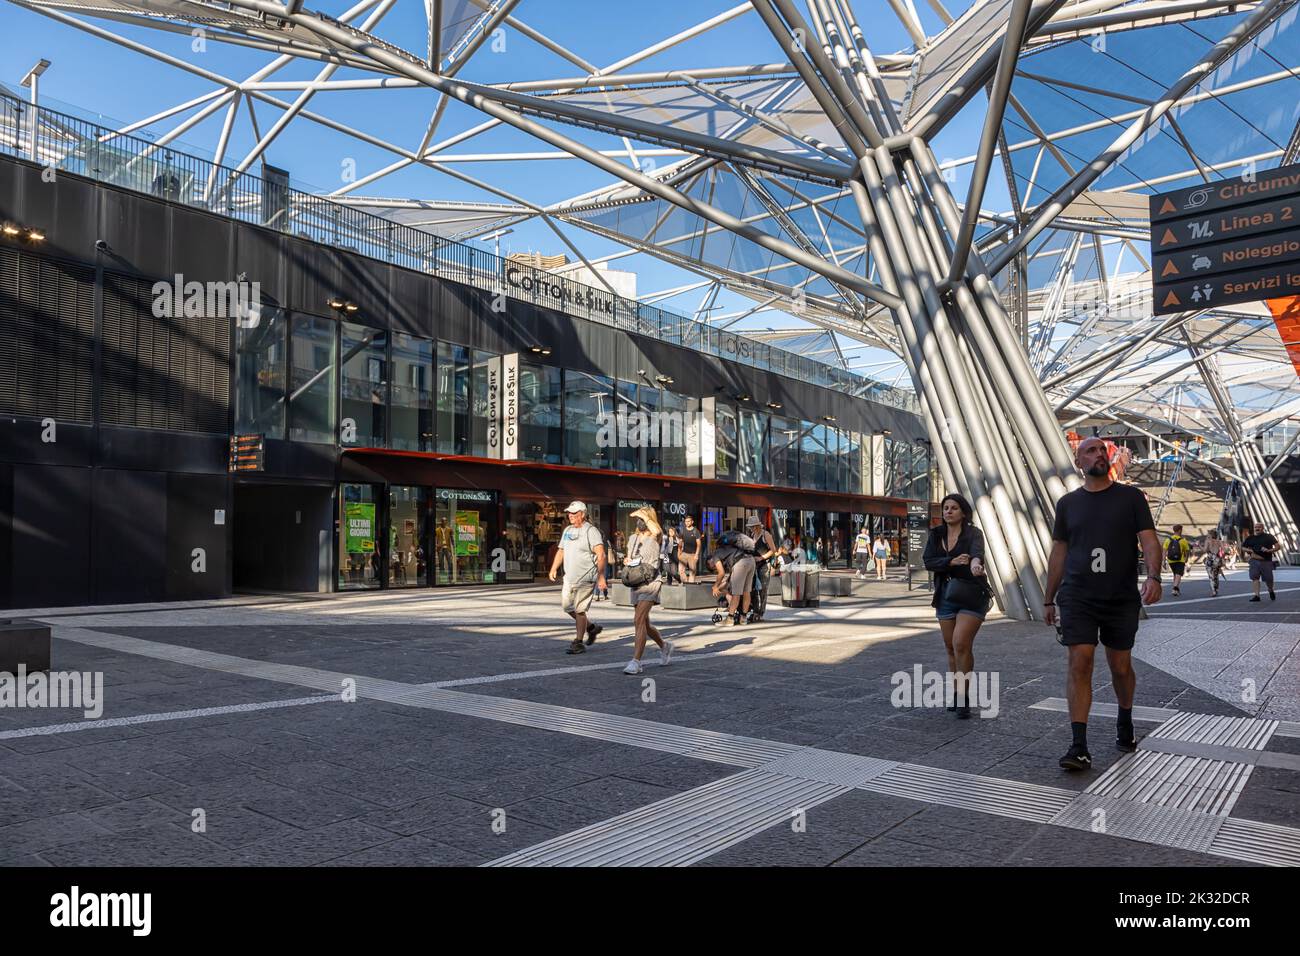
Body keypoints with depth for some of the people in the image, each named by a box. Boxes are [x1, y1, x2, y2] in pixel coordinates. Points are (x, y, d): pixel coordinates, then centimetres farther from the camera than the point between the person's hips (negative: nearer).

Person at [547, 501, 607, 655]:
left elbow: (601, 555, -18)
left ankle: (578, 643, 5)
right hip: (570, 577, 8)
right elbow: (561, 550, 24)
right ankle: (591, 628, 31)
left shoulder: (591, 530, -11)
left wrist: (601, 576, -25)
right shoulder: (568, 530, 15)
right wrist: (554, 568, 10)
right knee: (567, 606, 12)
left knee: (579, 610, -6)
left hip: (586, 577, -8)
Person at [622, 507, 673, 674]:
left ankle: (636, 661, -21)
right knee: (644, 624, 15)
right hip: (636, 583, 7)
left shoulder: (654, 537, -4)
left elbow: (657, 531, -30)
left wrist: (644, 515, -17)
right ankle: (664, 646, 40)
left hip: (650, 581, -7)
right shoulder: (632, 538, 14)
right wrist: (627, 561, 3)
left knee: (639, 619, -21)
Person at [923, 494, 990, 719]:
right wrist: (952, 562, -24)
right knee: (951, 648, 10)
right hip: (946, 596, 5)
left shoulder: (973, 533, -7)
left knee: (961, 644, -16)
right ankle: (957, 694, 25)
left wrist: (975, 563, -52)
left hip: (971, 596, -5)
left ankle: (964, 698, -6)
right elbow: (928, 561, -7)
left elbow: (977, 551, -29)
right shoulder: (936, 535, 6)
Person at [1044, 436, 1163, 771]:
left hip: (1122, 599, 0)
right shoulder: (1067, 503, 8)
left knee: (1121, 667, 11)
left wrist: (1153, 576, -23)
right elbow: (1058, 553, 12)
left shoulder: (1130, 496, 3)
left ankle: (1125, 723, 40)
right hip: (1077, 599, 0)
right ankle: (1079, 747, -9)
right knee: (1079, 665, -9)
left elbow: (1149, 539, -4)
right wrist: (1049, 600, 12)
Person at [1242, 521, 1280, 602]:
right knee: (1254, 577, -11)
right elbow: (1242, 548, 16)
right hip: (1254, 561, 2)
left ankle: (1271, 591, 35)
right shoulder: (1250, 538, 12)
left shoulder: (1269, 537, 4)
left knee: (1268, 579, 5)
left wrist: (1269, 550, -18)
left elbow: (1277, 546, -1)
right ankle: (1256, 595, -12)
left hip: (1267, 561, -2)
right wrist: (1249, 550, -5)